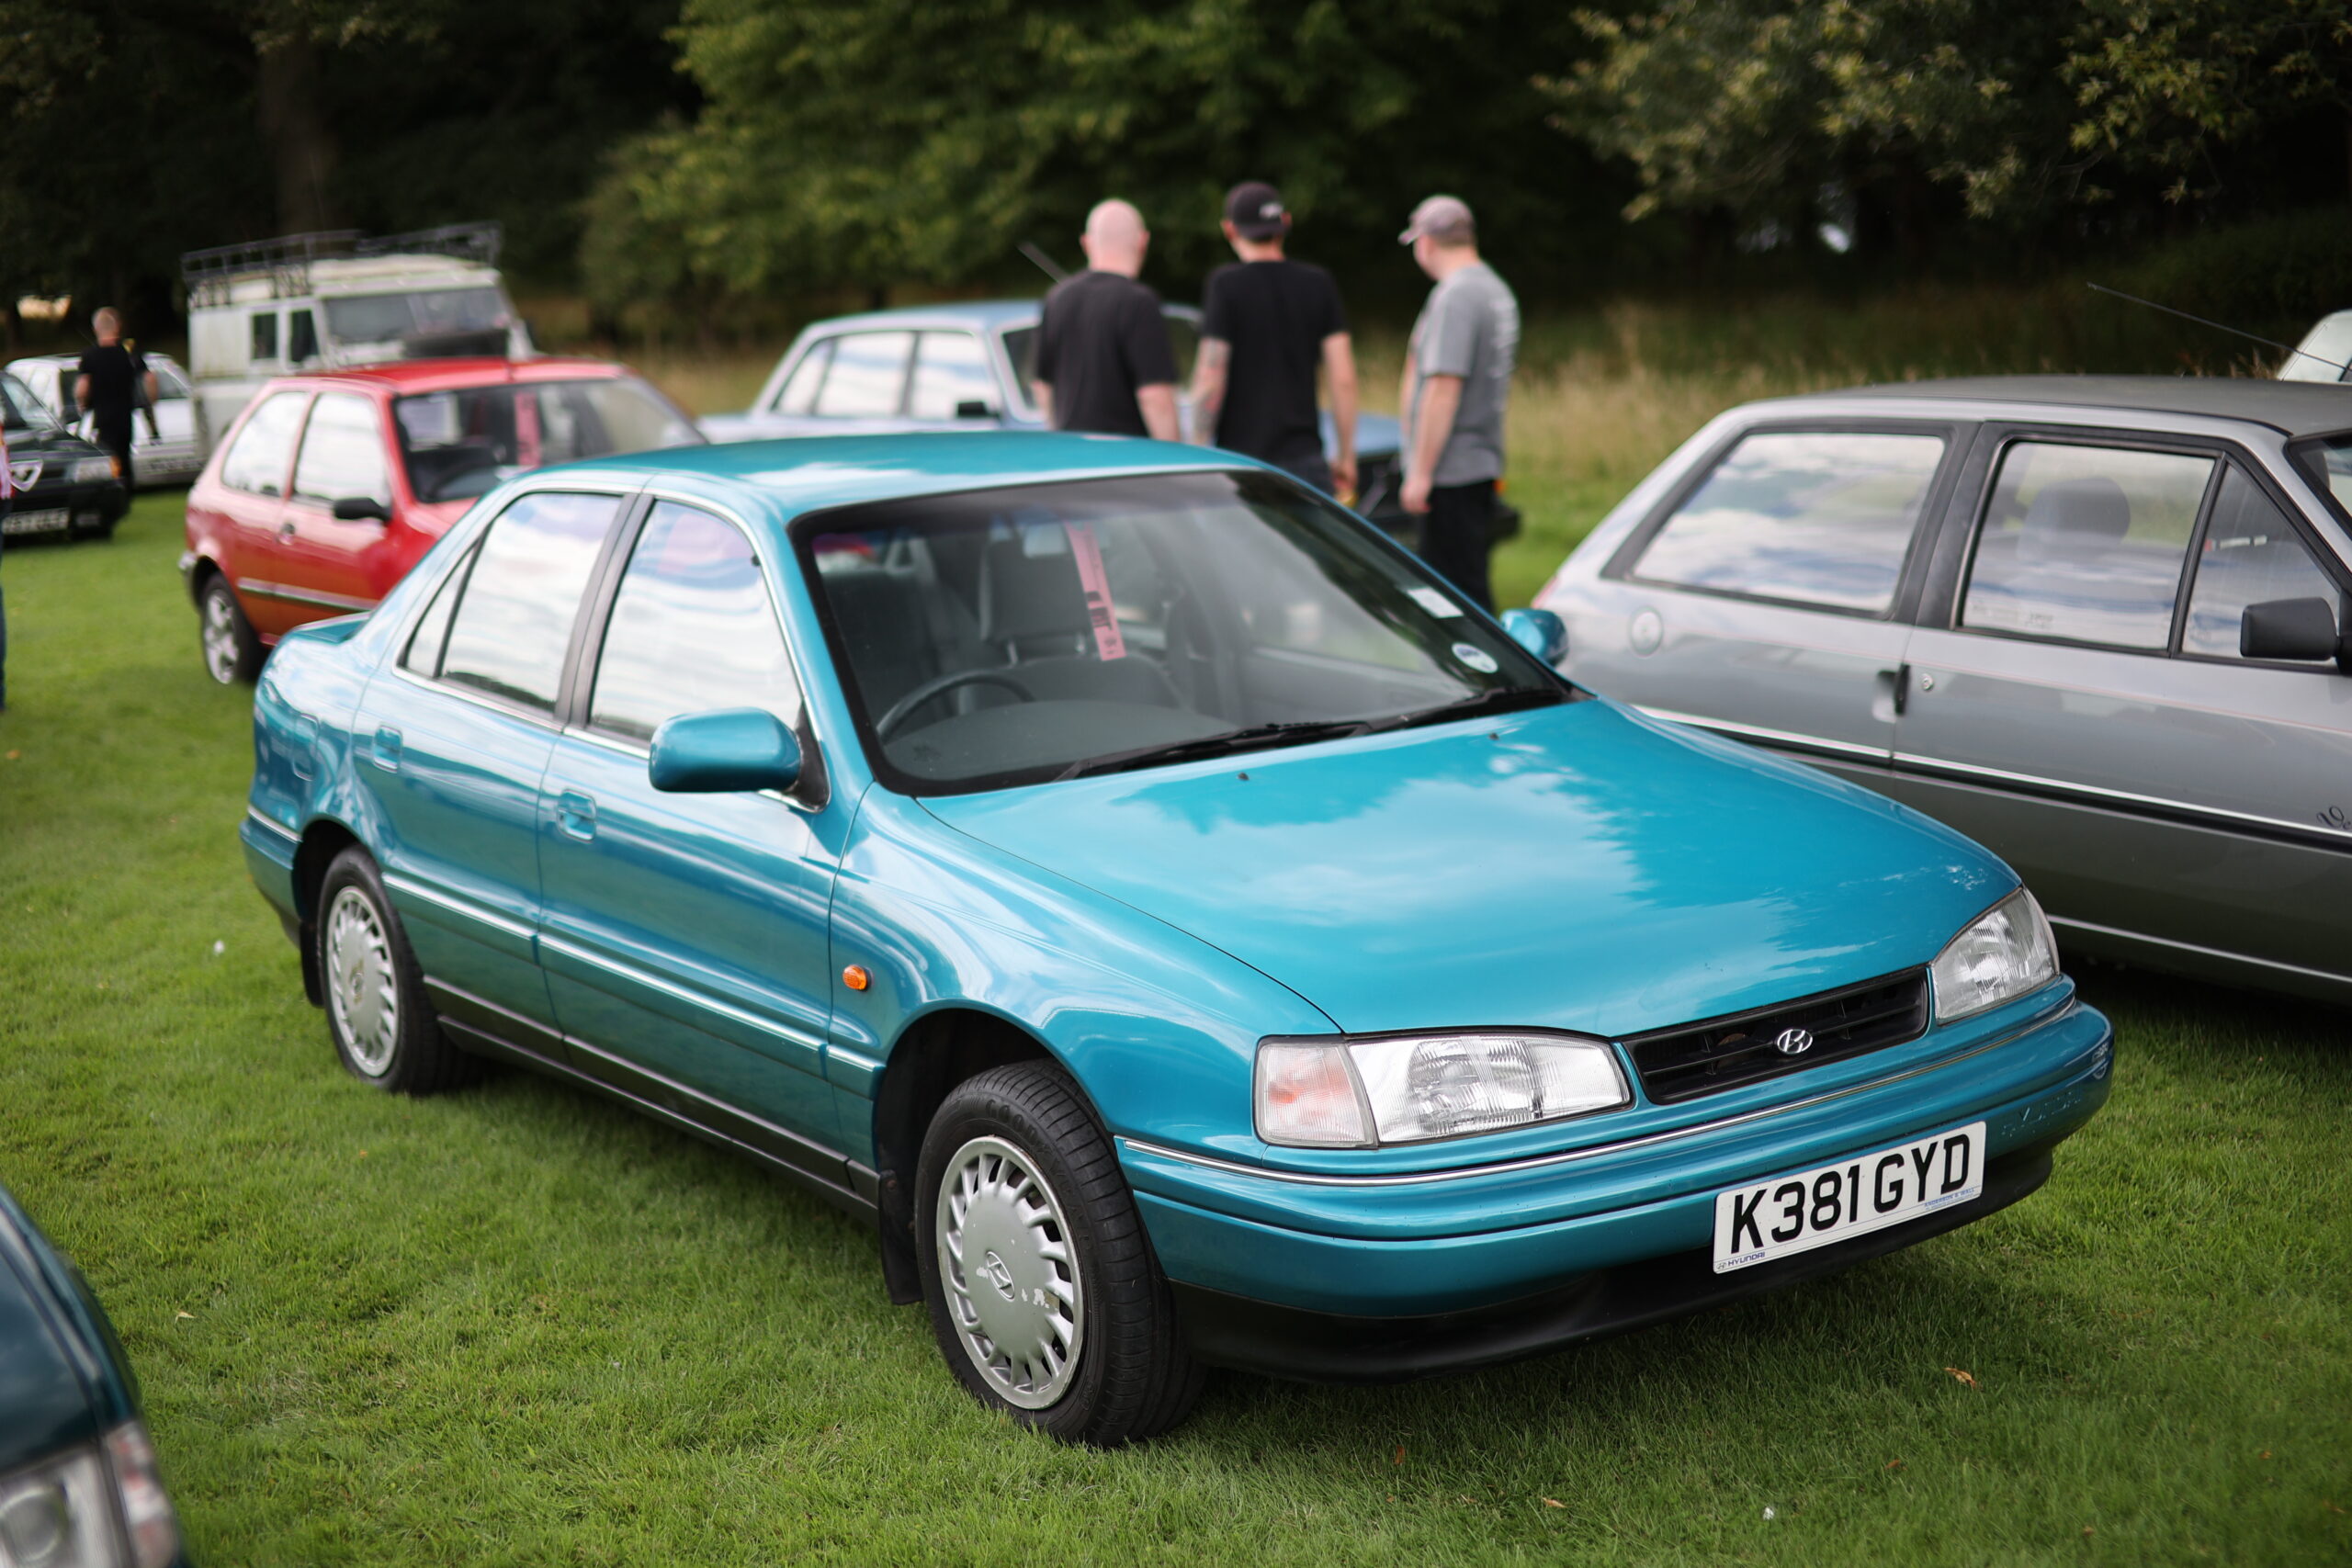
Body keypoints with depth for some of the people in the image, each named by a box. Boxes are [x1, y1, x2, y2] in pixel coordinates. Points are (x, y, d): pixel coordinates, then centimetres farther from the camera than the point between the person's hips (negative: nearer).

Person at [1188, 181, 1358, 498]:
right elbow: (1343, 379, 2)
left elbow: (1210, 380, -11)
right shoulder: (1319, 284, 5)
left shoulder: (1225, 285, -6)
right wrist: (1345, 455, 10)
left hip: (1241, 456, -3)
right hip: (1304, 457, 3)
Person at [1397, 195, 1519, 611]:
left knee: (1461, 587, -7)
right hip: (1484, 464, 10)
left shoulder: (1453, 297, -16)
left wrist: (1420, 473, -20)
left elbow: (1444, 387, -22)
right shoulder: (1498, 291, 15)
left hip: (1450, 471, -10)